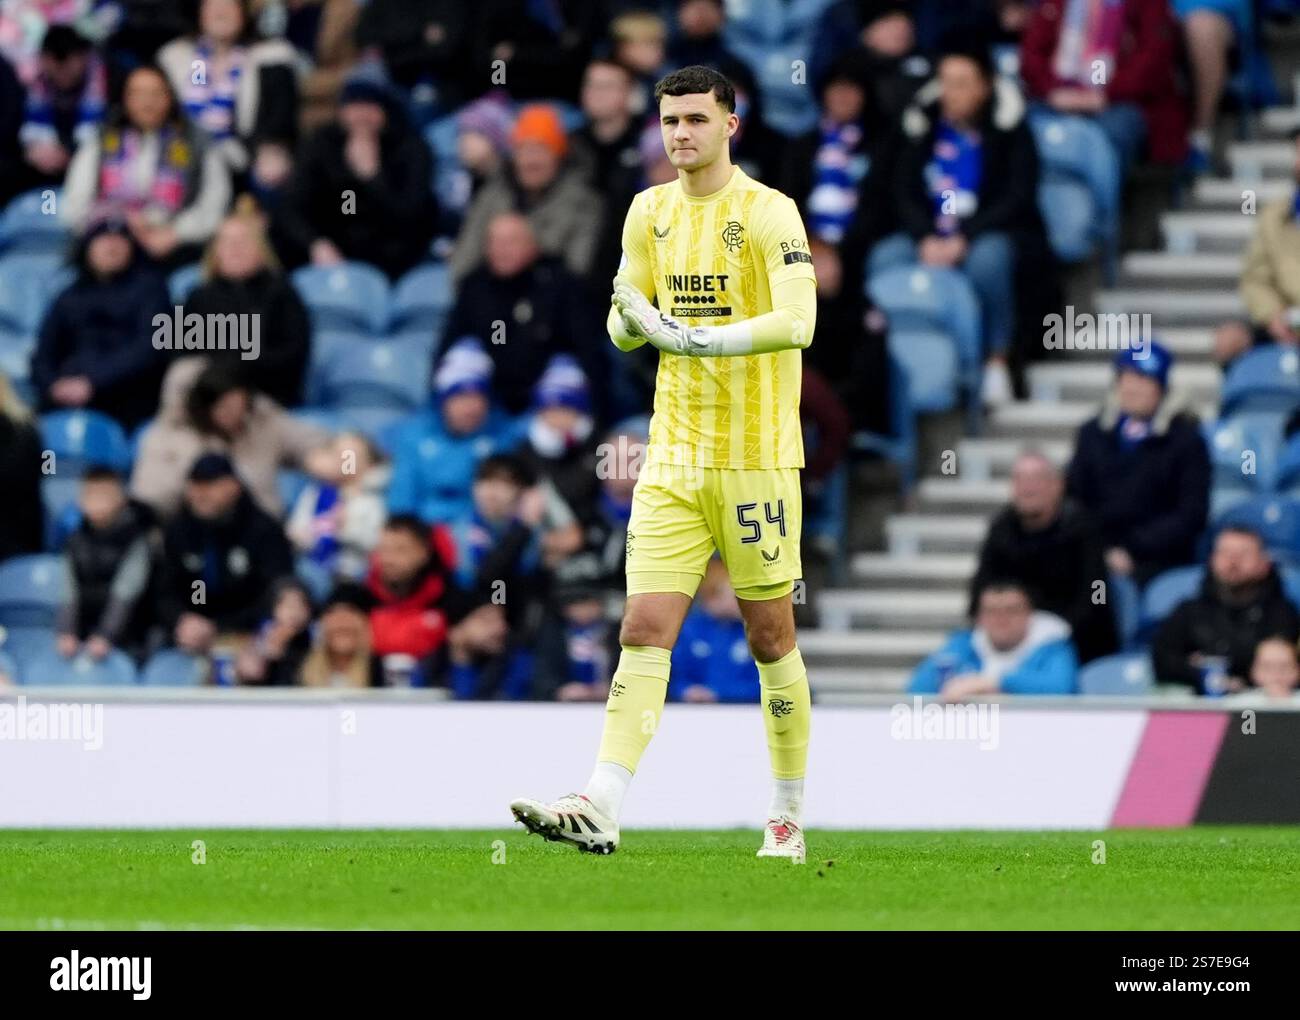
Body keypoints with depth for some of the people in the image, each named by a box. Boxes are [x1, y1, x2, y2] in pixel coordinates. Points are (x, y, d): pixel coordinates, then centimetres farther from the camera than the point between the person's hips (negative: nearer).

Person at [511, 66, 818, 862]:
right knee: (645, 631, -6)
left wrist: (702, 338, -27)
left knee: (771, 637, 4)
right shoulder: (651, 213, 10)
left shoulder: (767, 212, -8)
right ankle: (602, 810, -15)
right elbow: (624, 324, 16)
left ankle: (790, 818, 16)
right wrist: (634, 316, -8)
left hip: (756, 458, -5)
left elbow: (797, 322, -20)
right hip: (673, 459, 5)